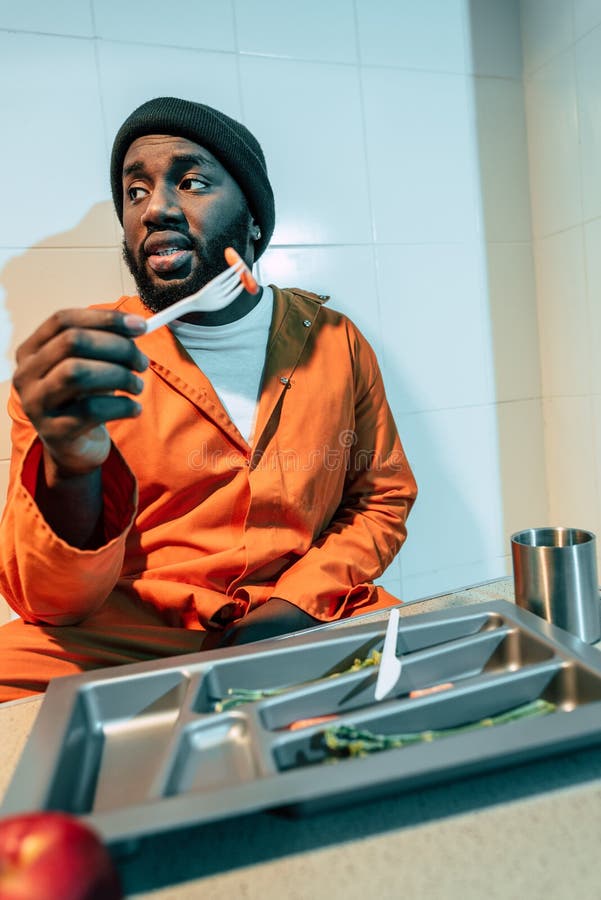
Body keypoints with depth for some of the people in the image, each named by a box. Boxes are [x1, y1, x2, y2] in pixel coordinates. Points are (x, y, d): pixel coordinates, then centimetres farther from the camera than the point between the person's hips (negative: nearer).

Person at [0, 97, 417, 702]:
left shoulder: (335, 342, 2)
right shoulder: (73, 361, -4)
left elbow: (382, 498, 9)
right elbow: (52, 603, -7)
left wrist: (294, 606, -8)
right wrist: (71, 469, -30)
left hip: (306, 628, 3)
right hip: (127, 641, -2)